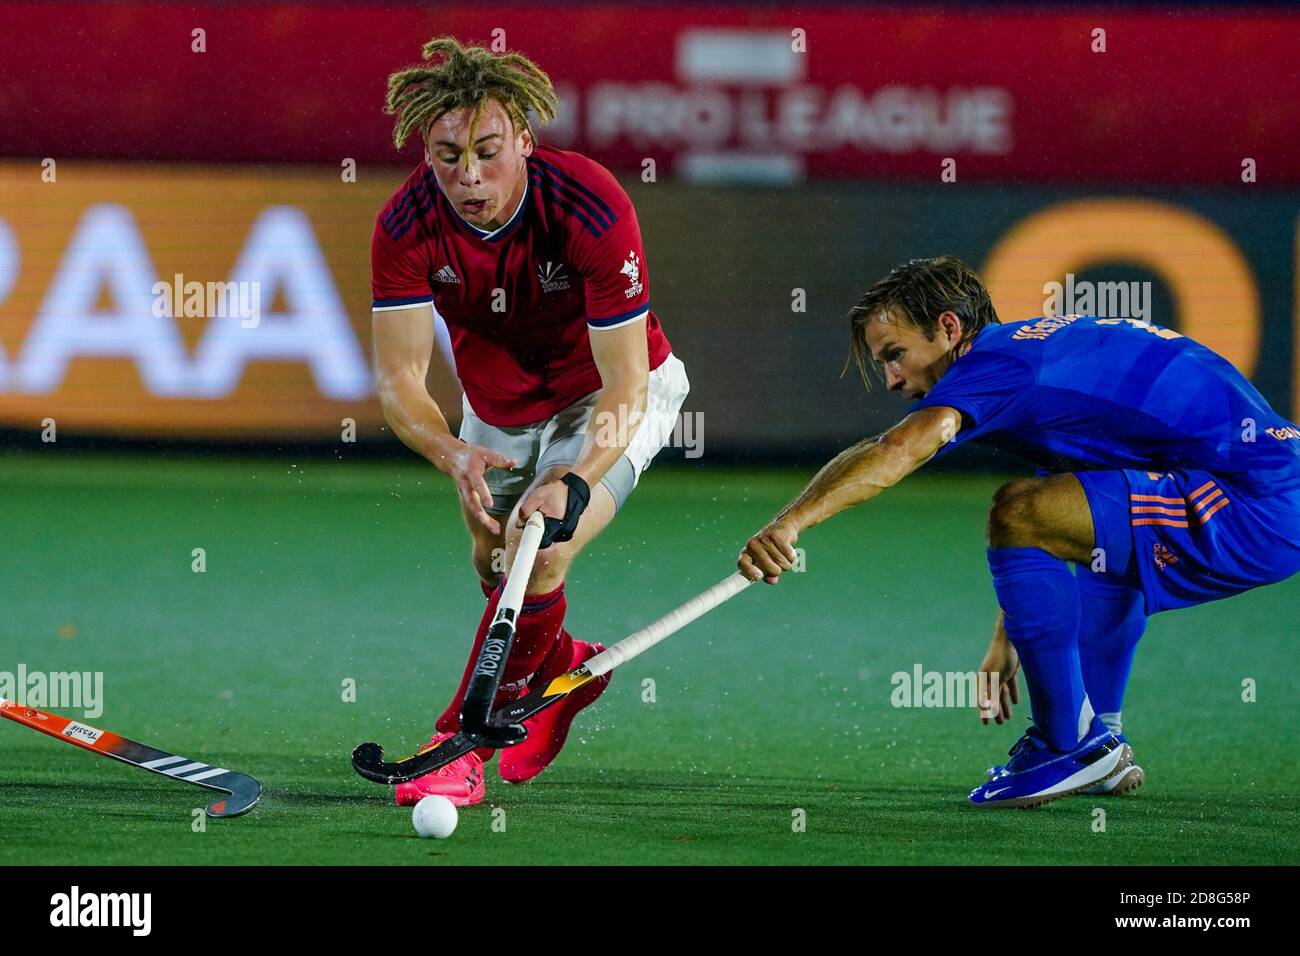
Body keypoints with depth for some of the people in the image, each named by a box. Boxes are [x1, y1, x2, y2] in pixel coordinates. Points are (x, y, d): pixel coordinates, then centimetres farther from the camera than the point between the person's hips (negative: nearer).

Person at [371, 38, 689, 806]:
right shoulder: (407, 226, -25)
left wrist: (573, 482, -49)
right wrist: (453, 454, -49)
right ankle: (563, 666, 49)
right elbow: (399, 376, -27)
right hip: (497, 410, 4)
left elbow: (625, 382, -33)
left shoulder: (592, 209, -35)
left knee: (539, 551, -23)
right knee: (495, 565, 15)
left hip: (606, 399, -4)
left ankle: (462, 745, -10)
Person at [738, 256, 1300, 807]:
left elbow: (901, 449, -27)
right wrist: (1006, 641, 38)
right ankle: (1101, 735, 35)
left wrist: (790, 523, -36)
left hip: (1254, 510, -11)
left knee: (1018, 513, -18)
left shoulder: (997, 359, -7)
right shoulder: (1045, 342, 23)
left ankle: (1070, 743, -7)